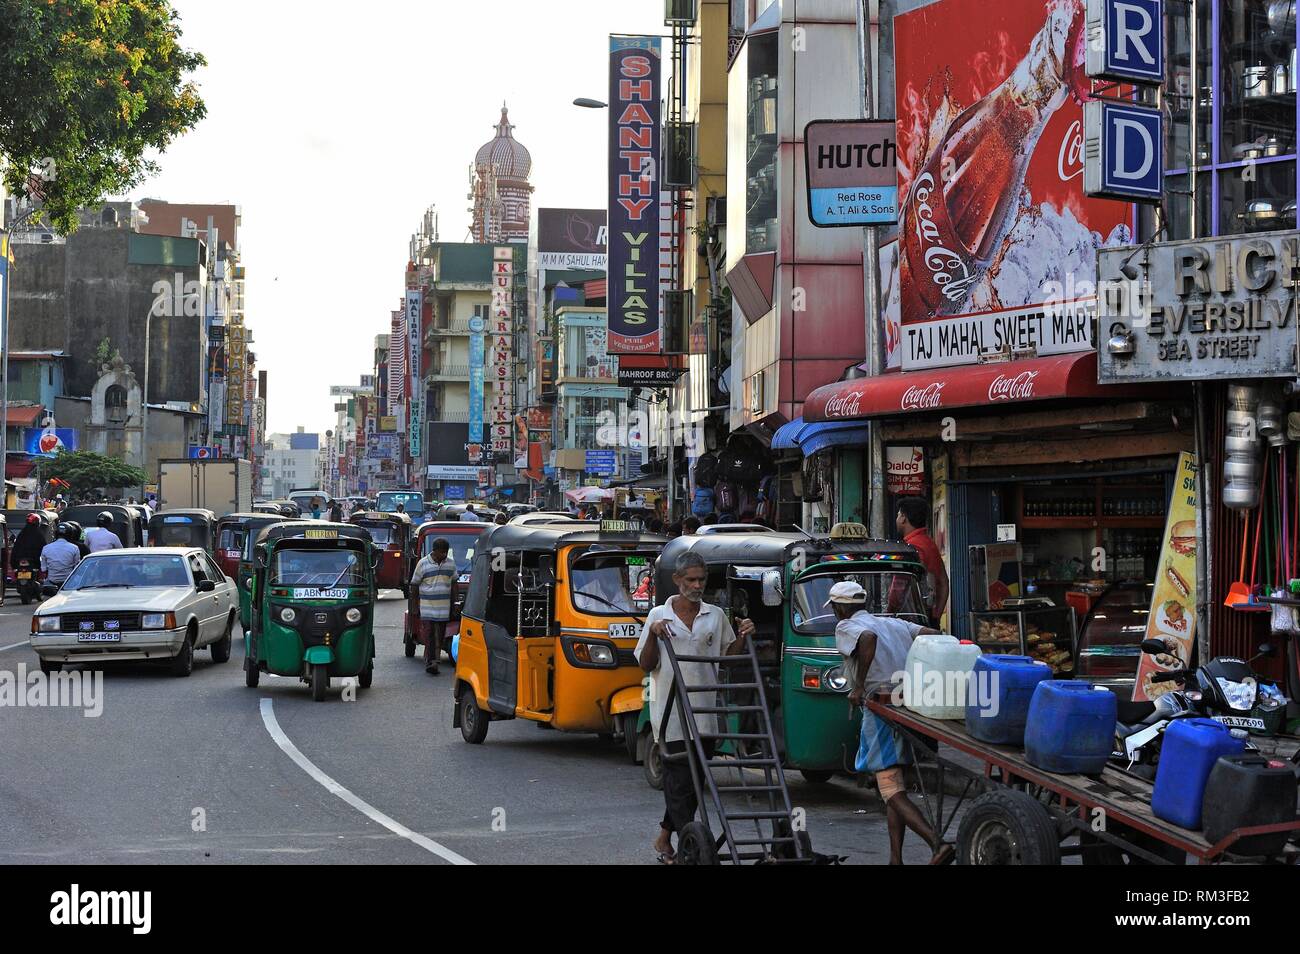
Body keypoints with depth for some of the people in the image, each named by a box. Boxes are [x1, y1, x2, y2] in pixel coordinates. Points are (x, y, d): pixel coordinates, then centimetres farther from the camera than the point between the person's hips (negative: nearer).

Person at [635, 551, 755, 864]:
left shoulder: (715, 615, 10)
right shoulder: (659, 615, 3)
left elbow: (728, 655, 15)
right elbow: (646, 665, 2)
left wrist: (742, 636, -1)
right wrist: (653, 635, -14)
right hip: (670, 709, -3)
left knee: (694, 778, 6)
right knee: (681, 777, -8)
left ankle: (665, 837, 20)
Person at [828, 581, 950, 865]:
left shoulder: (846, 627, 2)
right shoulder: (894, 623, 22)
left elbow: (868, 637, -22)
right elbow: (934, 635, 11)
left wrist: (859, 686, -16)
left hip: (881, 711, -7)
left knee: (892, 791, -9)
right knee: (893, 790, 17)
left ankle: (937, 844, -26)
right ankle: (895, 859, 13)